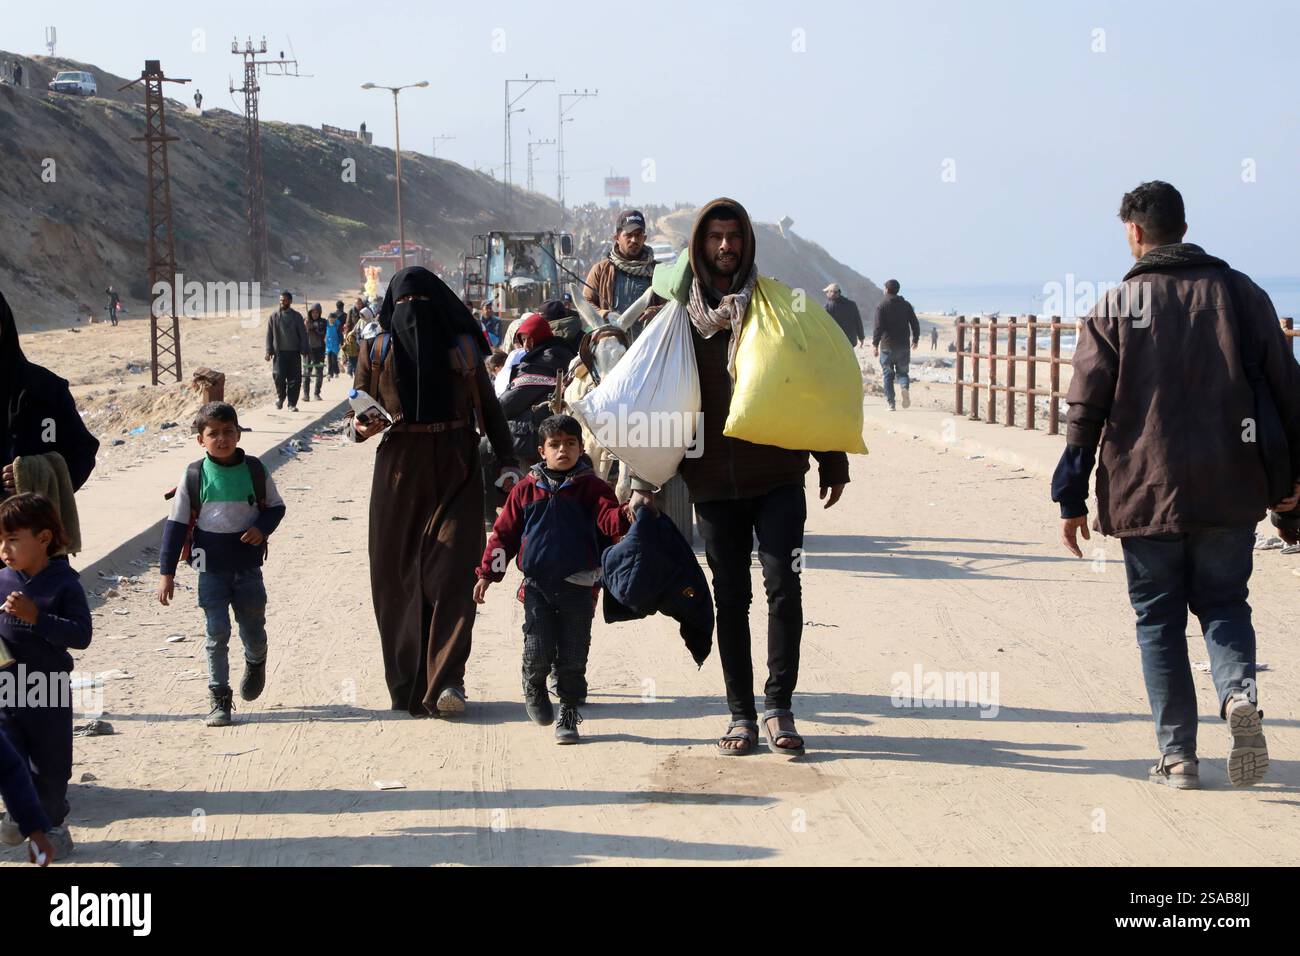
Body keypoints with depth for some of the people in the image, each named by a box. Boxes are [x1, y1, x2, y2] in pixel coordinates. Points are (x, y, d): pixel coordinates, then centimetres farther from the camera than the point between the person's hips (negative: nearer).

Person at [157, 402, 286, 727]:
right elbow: (176, 524, -1)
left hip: (248, 566, 1)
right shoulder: (194, 476, -4)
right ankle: (219, 698, 7)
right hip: (211, 569, -1)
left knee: (253, 629, 9)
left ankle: (256, 664, 43)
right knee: (217, 633, -3)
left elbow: (275, 506, 10)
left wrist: (262, 528, -13)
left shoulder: (254, 470, -1)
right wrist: (166, 572, -3)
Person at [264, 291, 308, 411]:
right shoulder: (274, 316, 6)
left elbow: (303, 334, 5)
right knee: (279, 375, -15)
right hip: (279, 352, 0)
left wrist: (304, 351, -1)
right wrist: (269, 351, -1)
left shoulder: (297, 316, 5)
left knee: (294, 378, -1)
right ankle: (280, 396, 11)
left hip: (294, 352, 0)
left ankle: (292, 404, 9)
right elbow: (269, 334, 7)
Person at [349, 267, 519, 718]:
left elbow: (489, 408, 6)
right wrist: (361, 427, -18)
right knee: (398, 576, 2)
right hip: (398, 468, 1)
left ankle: (446, 681, -18)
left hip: (456, 469, -1)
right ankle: (407, 680, 10)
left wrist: (507, 464, -5)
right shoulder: (377, 351, 5)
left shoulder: (462, 346, 5)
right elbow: (358, 416, 7)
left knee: (452, 572, -11)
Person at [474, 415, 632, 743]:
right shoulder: (526, 489, 6)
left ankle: (568, 714, 16)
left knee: (572, 657, 2)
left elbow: (608, 516, -13)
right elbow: (504, 532, 10)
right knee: (538, 651, -3)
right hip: (537, 584, 1)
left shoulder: (591, 487, 3)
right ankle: (534, 690, 29)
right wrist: (487, 572, 6)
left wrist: (625, 516, -36)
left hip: (578, 586, 0)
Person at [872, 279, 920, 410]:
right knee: (902, 371, 12)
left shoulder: (882, 306, -4)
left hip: (887, 346, -3)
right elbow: (915, 324, 7)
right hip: (903, 345, 3)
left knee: (888, 375, 5)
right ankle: (905, 387, -20)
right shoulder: (906, 305, 7)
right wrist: (915, 339, 21)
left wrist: (875, 344, -9)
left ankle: (890, 403, 1)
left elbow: (879, 327, -12)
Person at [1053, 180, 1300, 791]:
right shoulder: (1241, 293, 5)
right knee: (1223, 602, 16)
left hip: (1145, 494, -2)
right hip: (1229, 492, 2)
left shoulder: (1115, 307, -2)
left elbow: (1085, 410, -4)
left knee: (1158, 619, 9)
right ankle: (1239, 692, -13)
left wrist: (1071, 500, 2)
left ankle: (1177, 753, 7)